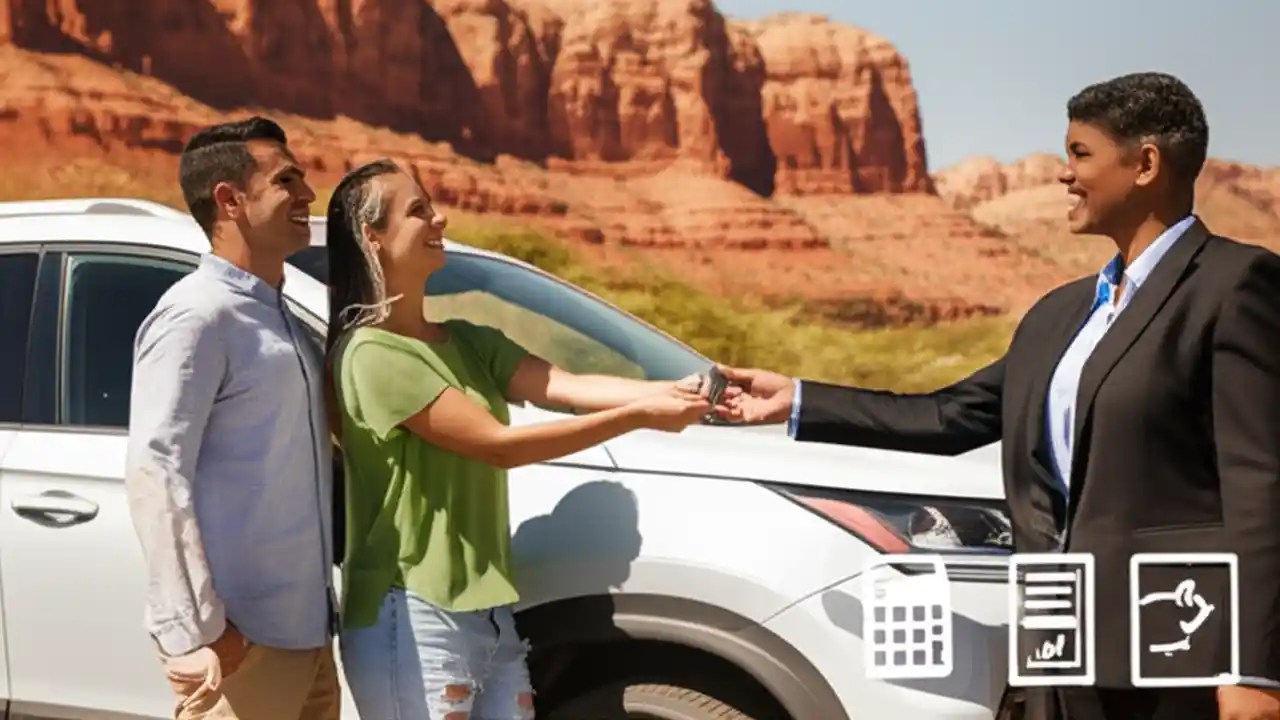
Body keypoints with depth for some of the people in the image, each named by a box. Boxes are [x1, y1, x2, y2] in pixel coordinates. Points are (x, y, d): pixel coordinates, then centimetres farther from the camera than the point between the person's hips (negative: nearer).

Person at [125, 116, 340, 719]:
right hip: (245, 637, -8)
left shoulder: (279, 318, 16)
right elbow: (154, 475, -19)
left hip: (305, 627, 9)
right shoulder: (197, 316, -11)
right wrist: (197, 630, -23)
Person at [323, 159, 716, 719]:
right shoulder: (371, 353, -13)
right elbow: (498, 444, -18)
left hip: (489, 613, 8)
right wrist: (637, 417, -21)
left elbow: (565, 386, -3)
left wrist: (675, 391, -18)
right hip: (412, 617, -8)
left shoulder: (466, 342, 12)